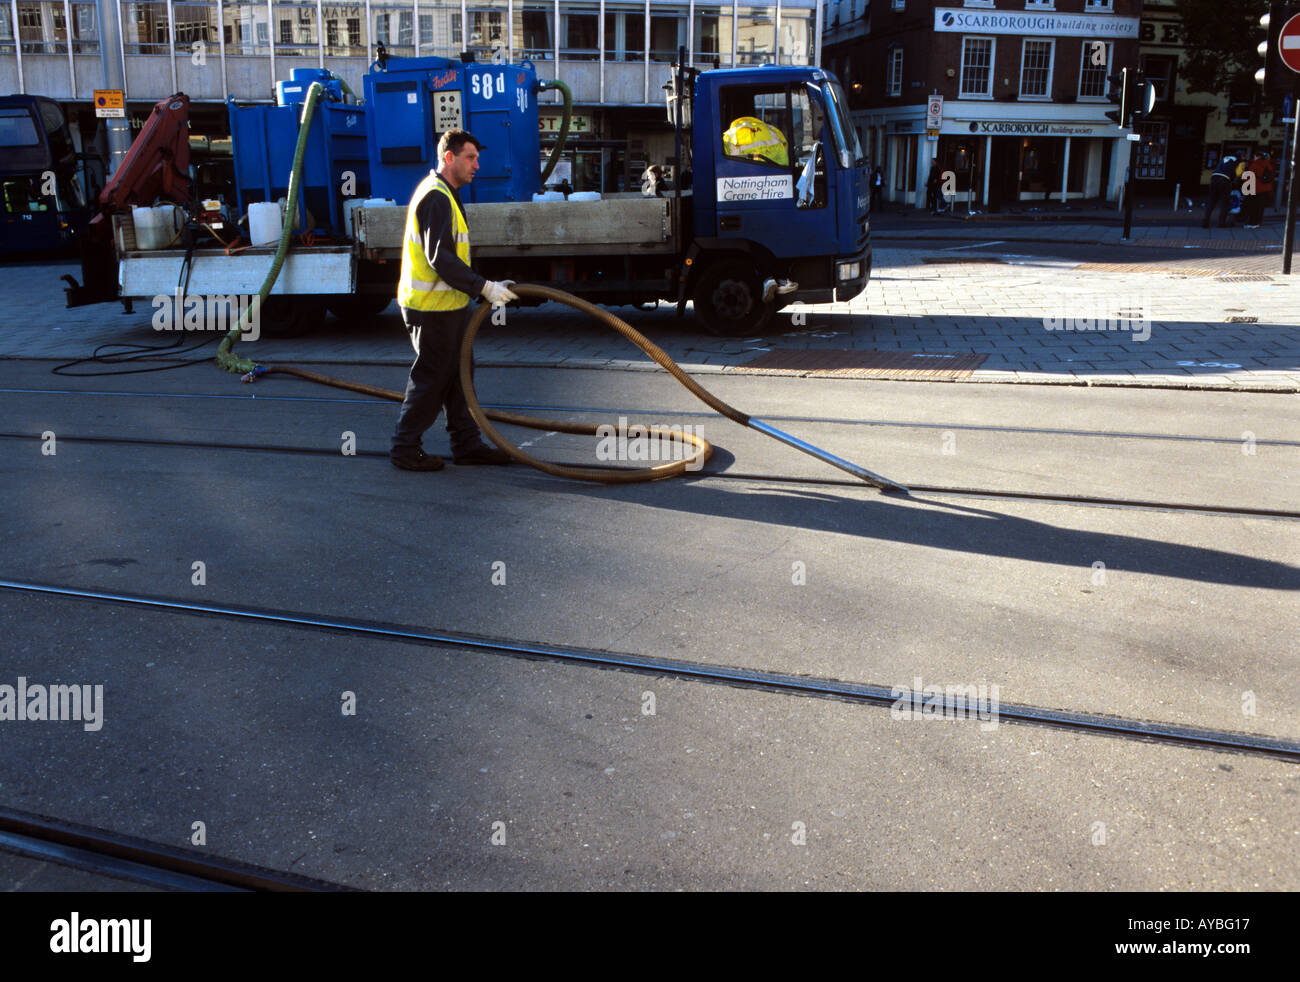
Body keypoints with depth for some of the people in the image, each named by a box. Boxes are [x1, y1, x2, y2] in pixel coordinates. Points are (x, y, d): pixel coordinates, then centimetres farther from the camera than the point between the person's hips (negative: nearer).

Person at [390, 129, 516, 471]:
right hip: (432, 307, -10)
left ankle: (467, 444, 21)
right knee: (431, 377, -3)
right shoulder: (435, 197, -17)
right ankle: (404, 448, 8)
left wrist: (486, 286, 18)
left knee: (458, 375, 13)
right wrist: (484, 287, -26)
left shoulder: (445, 195, 17)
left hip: (448, 304, 10)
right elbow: (439, 258, -25)